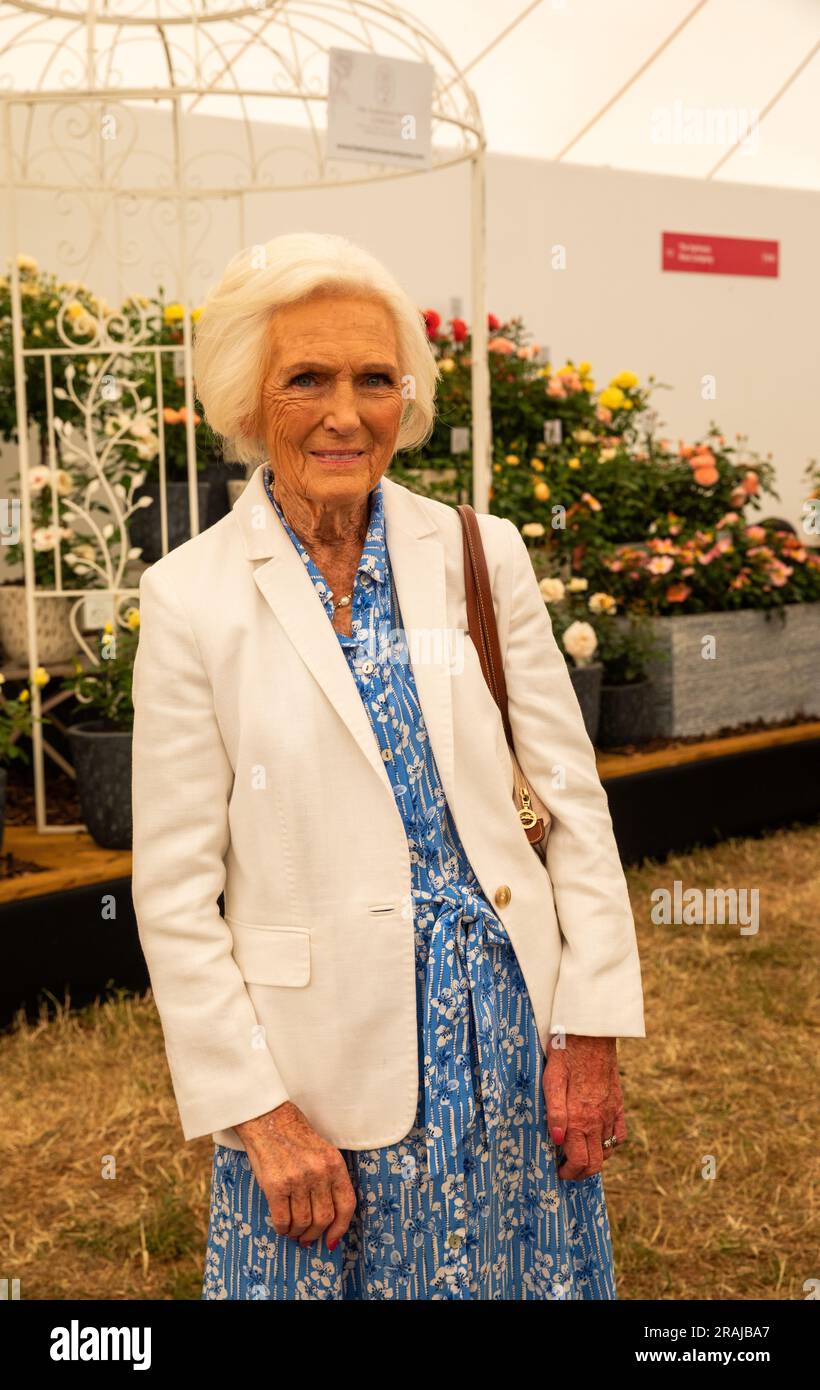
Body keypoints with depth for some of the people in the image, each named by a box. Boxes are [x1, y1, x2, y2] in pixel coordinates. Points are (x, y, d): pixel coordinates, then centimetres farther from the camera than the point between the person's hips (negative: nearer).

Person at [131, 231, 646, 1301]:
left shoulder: (481, 554, -1)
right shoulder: (193, 595, -7)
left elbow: (573, 797, 2)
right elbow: (175, 892, -6)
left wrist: (591, 1032, -1)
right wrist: (257, 1111, -8)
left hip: (512, 1018, 3)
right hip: (326, 1063, -2)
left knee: (525, 1275, 16)